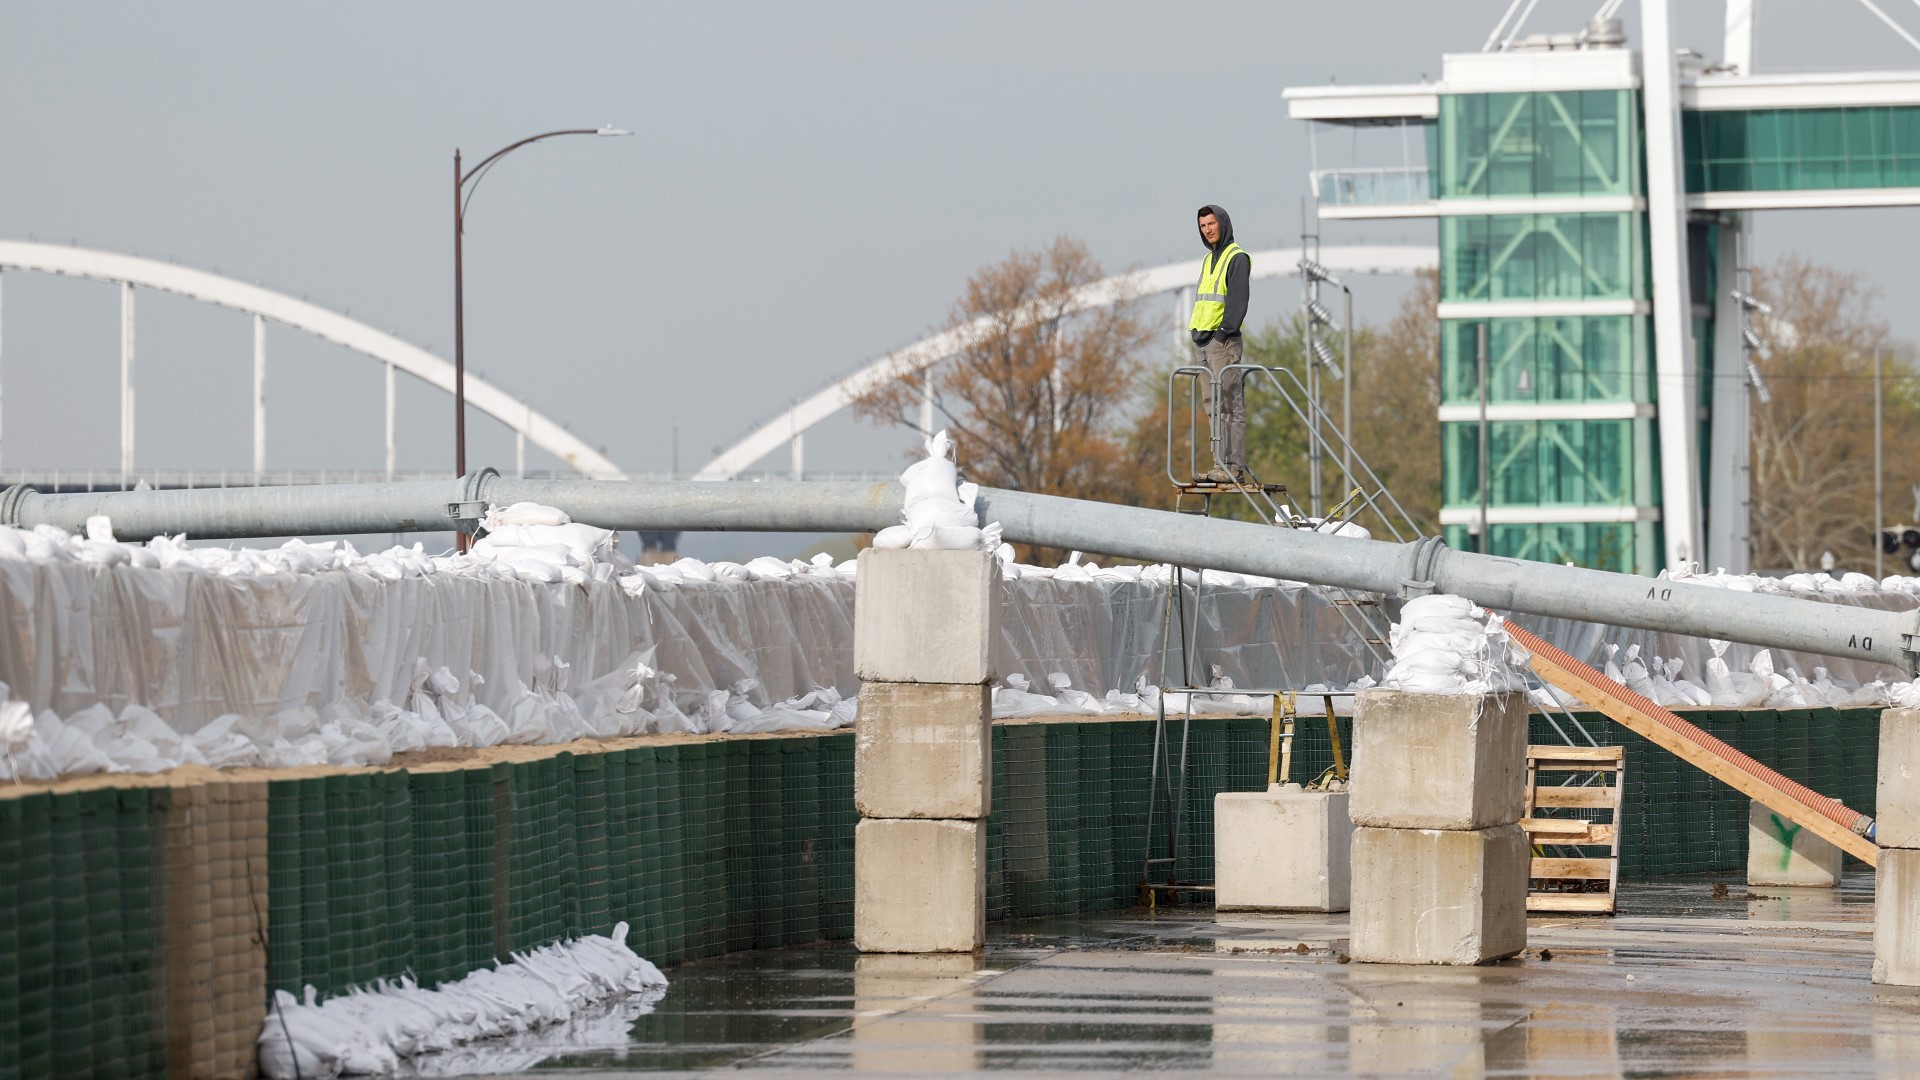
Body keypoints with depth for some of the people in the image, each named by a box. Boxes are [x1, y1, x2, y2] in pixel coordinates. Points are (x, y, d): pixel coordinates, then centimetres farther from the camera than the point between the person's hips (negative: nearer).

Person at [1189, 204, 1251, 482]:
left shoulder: (1237, 258, -6)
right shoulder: (1208, 260, 21)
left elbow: (1237, 300, -15)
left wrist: (1226, 331, -21)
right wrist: (1196, 330, 13)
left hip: (1223, 340, -10)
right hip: (1204, 340, 10)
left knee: (1230, 404, -11)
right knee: (1213, 406, 9)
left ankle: (1234, 467, -15)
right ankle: (1222, 464, 11)